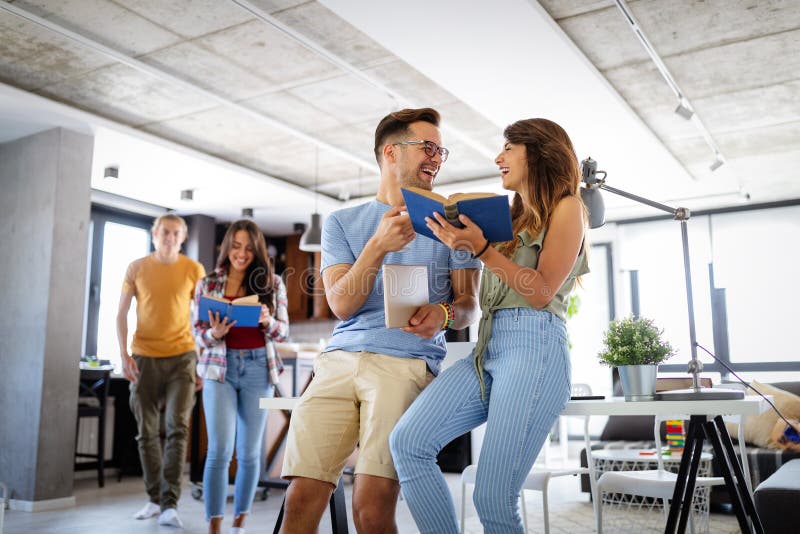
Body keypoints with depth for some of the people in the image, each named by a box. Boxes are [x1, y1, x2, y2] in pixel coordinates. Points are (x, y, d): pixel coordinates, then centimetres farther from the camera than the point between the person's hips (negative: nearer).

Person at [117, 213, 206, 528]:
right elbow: (121, 314, 6)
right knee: (147, 432, 7)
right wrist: (124, 355, -5)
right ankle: (154, 499, 20)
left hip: (181, 357, -2)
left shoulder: (194, 270, 2)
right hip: (144, 357, 2)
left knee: (177, 428, -9)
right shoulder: (137, 268, 4)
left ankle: (170, 504, -6)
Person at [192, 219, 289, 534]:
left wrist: (267, 321, -18)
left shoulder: (272, 283, 4)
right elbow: (198, 333, 3)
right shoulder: (208, 284, 4)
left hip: (258, 369, 1)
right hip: (219, 368, -1)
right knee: (220, 450, -7)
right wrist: (214, 333, -19)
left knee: (249, 451, 8)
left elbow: (283, 331, 3)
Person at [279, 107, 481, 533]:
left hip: (408, 363, -1)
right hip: (340, 357, 2)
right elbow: (341, 304, 4)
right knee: (301, 499, -8)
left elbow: (469, 306, 11)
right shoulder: (342, 223, 17)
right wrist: (378, 246, -11)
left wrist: (445, 313, -14)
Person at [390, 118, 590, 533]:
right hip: (487, 350, 7)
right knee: (407, 440, -15)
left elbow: (542, 292, -6)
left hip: (535, 348, -7)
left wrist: (481, 248, -13)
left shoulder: (565, 207, 6)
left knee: (493, 501, -11)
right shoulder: (513, 218, 26)